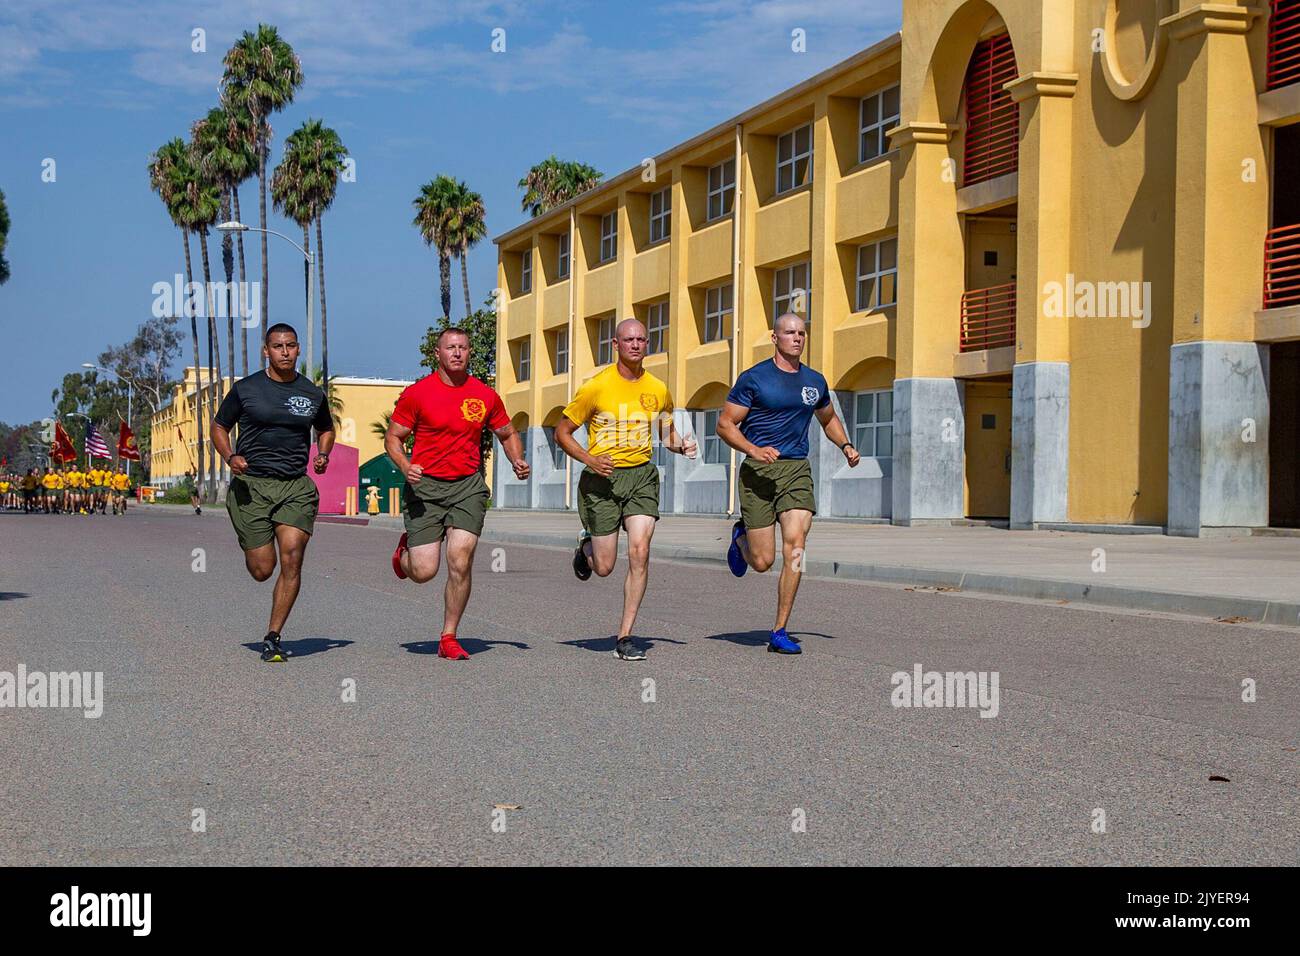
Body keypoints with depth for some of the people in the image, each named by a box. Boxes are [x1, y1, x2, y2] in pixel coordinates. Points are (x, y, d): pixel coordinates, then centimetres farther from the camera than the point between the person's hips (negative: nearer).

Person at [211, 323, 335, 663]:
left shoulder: (312, 394, 8)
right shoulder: (245, 389, 2)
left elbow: (326, 429, 27)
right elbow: (219, 427, 11)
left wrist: (323, 454, 7)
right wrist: (230, 457, -8)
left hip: (297, 486, 1)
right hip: (251, 485, -1)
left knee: (292, 559, -15)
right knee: (262, 570, -2)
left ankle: (273, 638, -2)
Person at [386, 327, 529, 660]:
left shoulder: (485, 396, 6)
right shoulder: (417, 393, -3)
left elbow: (508, 434, 20)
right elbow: (393, 437, 2)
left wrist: (518, 461, 0)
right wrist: (406, 467, -17)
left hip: (468, 485, 2)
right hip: (425, 486, -2)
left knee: (460, 563, -11)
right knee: (424, 571, -5)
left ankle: (448, 639, 5)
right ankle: (405, 551, 34)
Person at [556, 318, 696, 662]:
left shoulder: (657, 389, 4)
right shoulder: (596, 386, -7)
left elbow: (667, 433, 19)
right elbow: (562, 432, -1)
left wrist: (681, 446, -4)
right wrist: (590, 460, -17)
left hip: (641, 475, 2)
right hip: (602, 478, -2)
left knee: (639, 552, -13)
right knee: (604, 567, 2)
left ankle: (625, 637, -3)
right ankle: (586, 545, 41)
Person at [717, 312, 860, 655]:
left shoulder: (815, 382, 12)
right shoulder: (754, 378, -3)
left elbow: (828, 419, 30)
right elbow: (725, 424, -3)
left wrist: (845, 446, 12)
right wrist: (754, 450, -19)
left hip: (797, 471, 3)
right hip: (758, 472, -3)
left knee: (795, 547, -14)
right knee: (762, 561, -3)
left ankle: (780, 632, -5)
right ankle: (740, 535, 36)